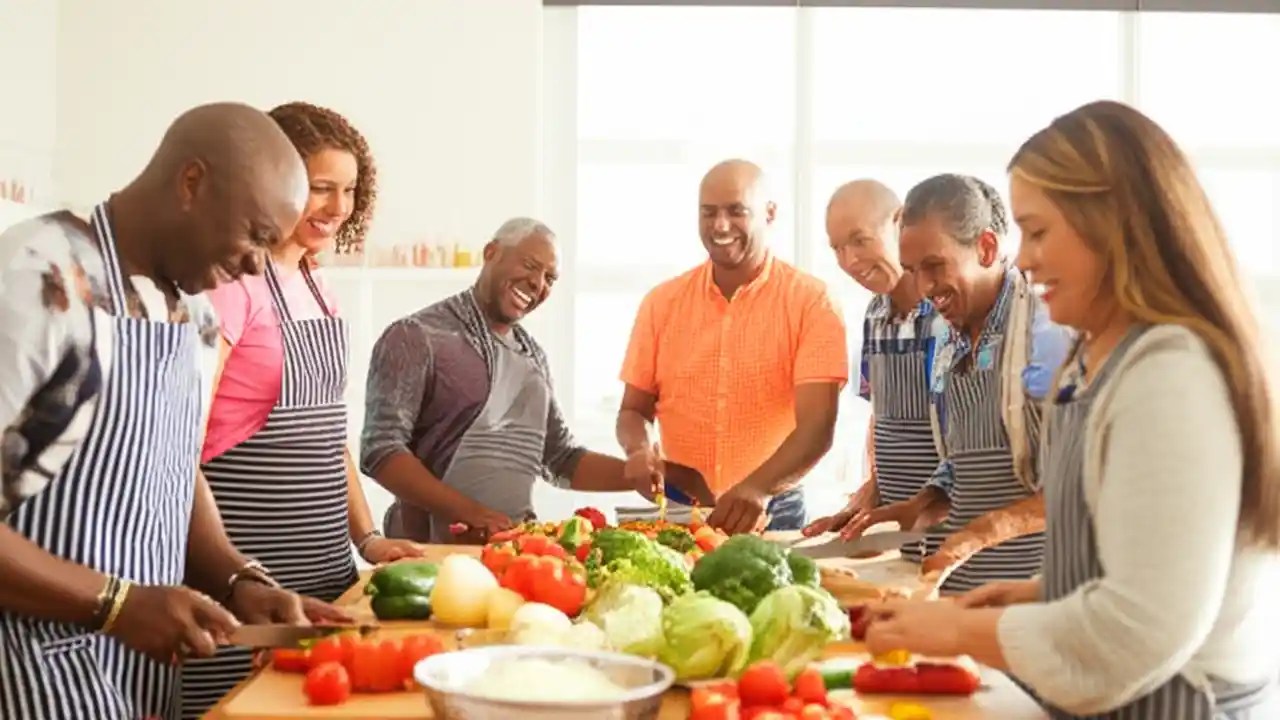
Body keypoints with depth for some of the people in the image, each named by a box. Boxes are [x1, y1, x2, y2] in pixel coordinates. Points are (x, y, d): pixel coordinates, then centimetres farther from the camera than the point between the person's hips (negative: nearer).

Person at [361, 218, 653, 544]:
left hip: (516, 545, 6)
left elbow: (562, 459, 18)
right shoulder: (418, 337, -7)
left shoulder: (533, 355, 13)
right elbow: (382, 451, -13)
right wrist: (472, 513, -20)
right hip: (434, 547, -6)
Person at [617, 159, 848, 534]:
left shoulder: (811, 300, -7)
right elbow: (634, 410, 7)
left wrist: (758, 487, -31)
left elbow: (817, 426, -15)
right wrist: (640, 450, -15)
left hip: (773, 514, -2)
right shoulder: (661, 302, 3)